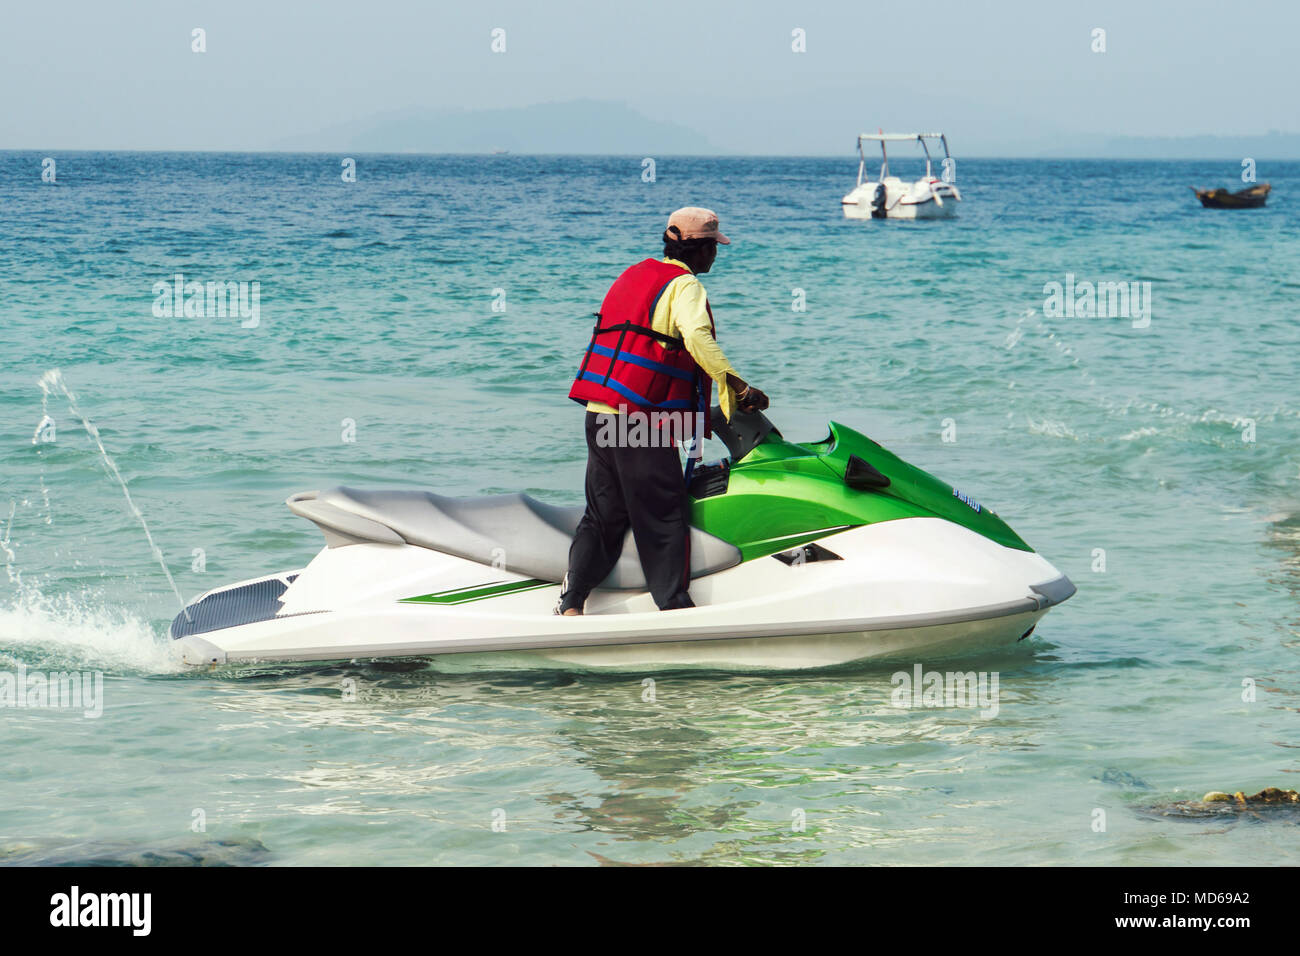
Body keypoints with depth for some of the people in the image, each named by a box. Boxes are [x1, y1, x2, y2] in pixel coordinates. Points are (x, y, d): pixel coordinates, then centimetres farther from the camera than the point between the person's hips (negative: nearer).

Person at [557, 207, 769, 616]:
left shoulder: (635, 275, 19)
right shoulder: (683, 285, -8)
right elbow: (698, 337, -27)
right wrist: (738, 387, -25)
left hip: (599, 413, 8)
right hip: (642, 421, -8)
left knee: (602, 517, 11)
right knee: (664, 519, 0)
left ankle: (571, 602, 2)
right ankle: (674, 606, 3)